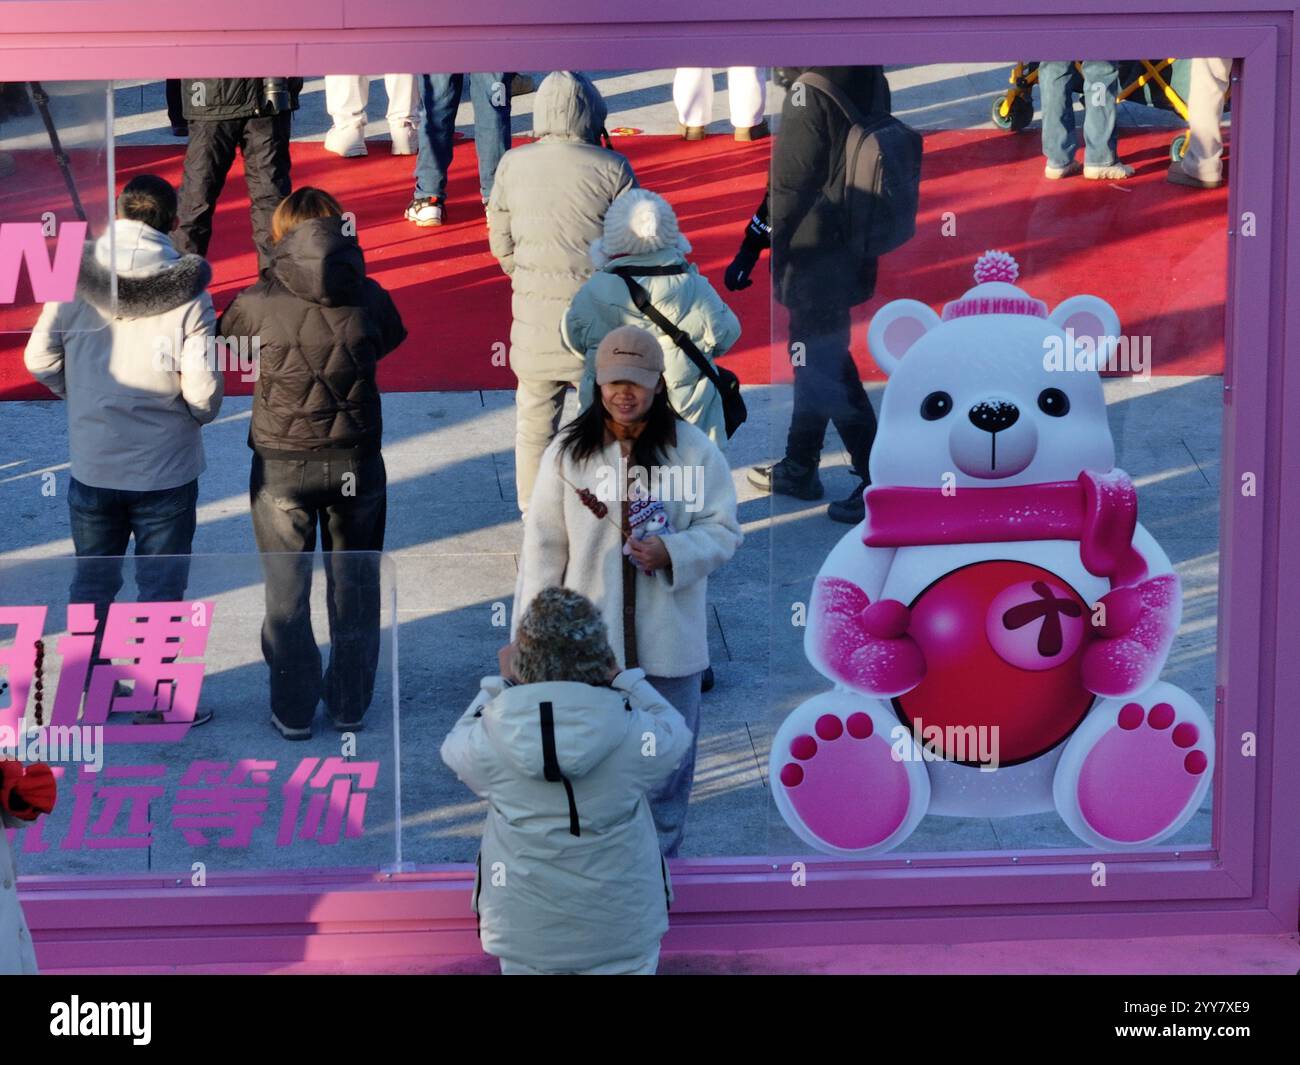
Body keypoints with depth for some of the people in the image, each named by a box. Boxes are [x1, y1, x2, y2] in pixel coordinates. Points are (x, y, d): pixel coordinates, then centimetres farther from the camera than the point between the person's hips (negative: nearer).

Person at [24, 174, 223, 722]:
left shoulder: (76, 280, -7)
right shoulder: (187, 294, -15)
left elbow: (39, 358, -3)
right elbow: (202, 389, -18)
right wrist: (197, 415, 4)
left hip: (91, 466, 3)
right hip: (165, 470, -3)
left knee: (92, 581, 19)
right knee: (161, 588, 10)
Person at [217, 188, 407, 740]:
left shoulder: (260, 301, -13)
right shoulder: (368, 296, -7)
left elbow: (222, 333, 5)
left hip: (281, 465, -1)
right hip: (356, 461, 2)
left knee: (287, 592, 13)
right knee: (354, 586, 16)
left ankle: (293, 712, 21)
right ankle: (350, 704, 27)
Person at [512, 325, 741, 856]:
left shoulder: (693, 449, -5)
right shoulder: (567, 451, -3)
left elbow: (723, 530, -2)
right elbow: (544, 547, 0)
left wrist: (673, 552, -22)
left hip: (668, 640, 0)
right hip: (589, 638, 0)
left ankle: (660, 854, 31)